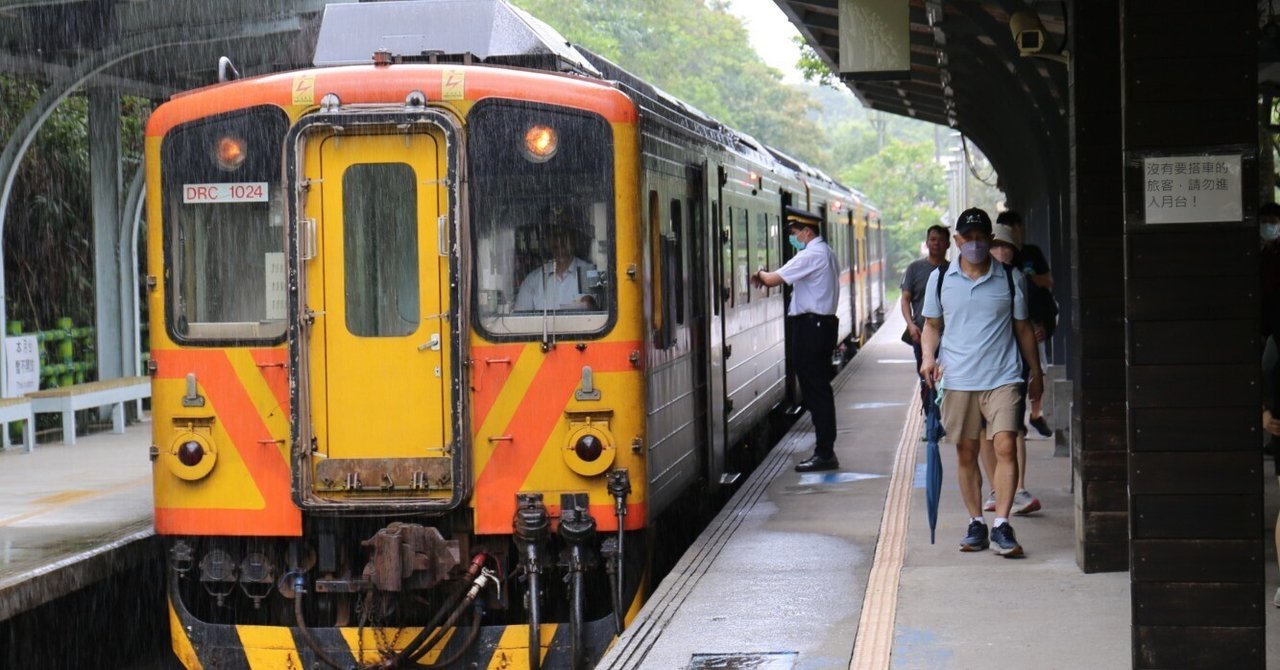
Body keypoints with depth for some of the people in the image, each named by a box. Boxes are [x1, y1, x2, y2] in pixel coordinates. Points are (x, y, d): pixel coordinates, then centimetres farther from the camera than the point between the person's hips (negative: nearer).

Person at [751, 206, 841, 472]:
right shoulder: (827, 254, 16)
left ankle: (824, 453, -5)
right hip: (823, 323, 10)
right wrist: (767, 276, 8)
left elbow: (774, 280, -17)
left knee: (815, 390, -7)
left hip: (810, 328, -10)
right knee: (820, 389, 12)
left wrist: (760, 274, 4)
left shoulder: (811, 256, -16)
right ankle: (825, 450, 16)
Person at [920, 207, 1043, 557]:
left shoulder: (1010, 278, 5)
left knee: (1005, 446, -13)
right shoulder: (940, 278, 7)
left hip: (1003, 377, -1)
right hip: (957, 379, 2)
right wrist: (928, 357, -3)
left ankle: (1001, 524, -13)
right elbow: (932, 325, 16)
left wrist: (1036, 373, 15)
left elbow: (1022, 328, 13)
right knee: (966, 452, 5)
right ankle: (976, 523, 15)